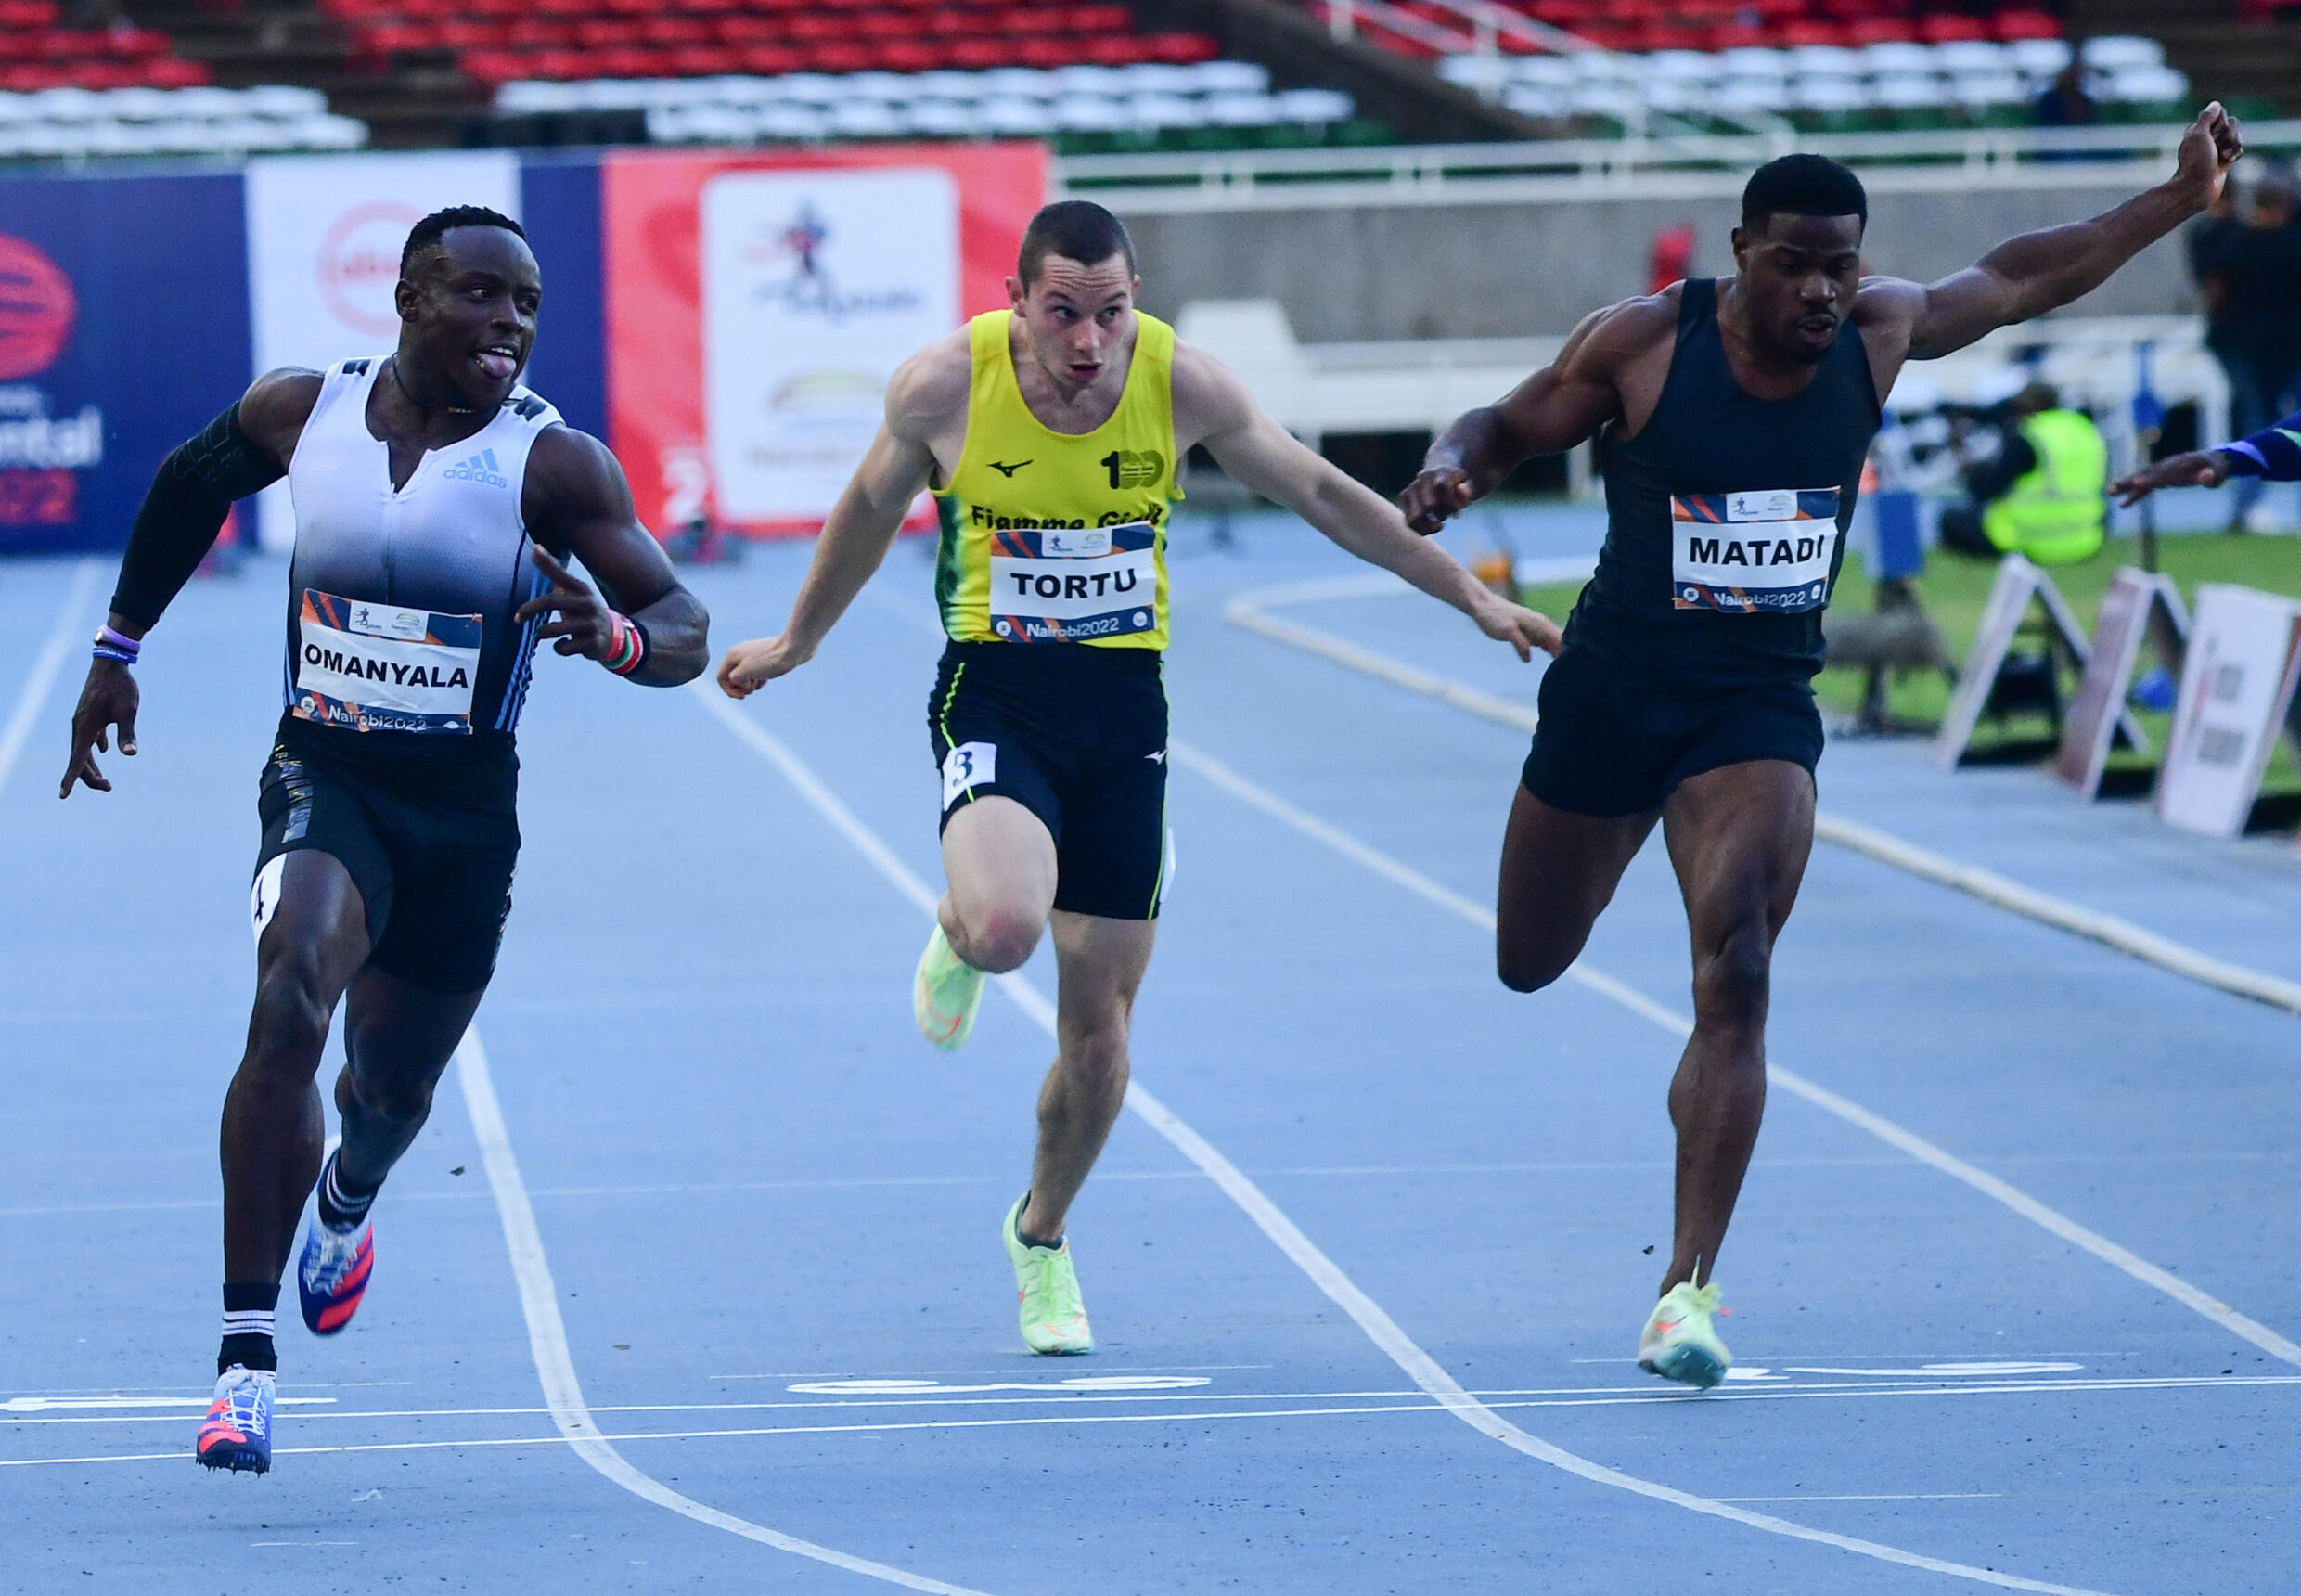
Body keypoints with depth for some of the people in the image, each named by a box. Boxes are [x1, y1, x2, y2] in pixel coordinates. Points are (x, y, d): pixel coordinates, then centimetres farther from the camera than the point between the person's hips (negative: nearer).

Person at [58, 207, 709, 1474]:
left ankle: (346, 1201, 58)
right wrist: (117, 650, 20)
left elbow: (686, 629, -12)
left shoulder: (554, 462, -11)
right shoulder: (299, 412, -5)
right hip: (324, 777, -1)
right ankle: (244, 1353, -27)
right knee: (288, 1011, -28)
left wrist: (617, 635, -35)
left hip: (467, 810, 1)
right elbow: (189, 486, 17)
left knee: (393, 1089, 17)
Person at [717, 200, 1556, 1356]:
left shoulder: (1182, 384, -10)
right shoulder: (946, 384, -12)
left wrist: (1473, 599, 9)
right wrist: (796, 643, 22)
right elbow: (871, 507, 9)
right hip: (993, 693, -2)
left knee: (1098, 1024, 5)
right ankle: (955, 939, 10)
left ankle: (1042, 1237, 33)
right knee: (1005, 929, -31)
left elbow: (1323, 495, 5)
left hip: (1123, 705, 2)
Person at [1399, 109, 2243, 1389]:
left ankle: (1690, 1288, -19)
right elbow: (1508, 429, -2)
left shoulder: (1879, 334, -4)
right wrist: (1450, 473, -25)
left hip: (1764, 707, 0)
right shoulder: (1643, 345, -13)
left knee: (1736, 979, -19)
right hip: (1615, 691, 0)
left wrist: (2180, 202, 10)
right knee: (1532, 965, 16)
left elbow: (2019, 280, 12)